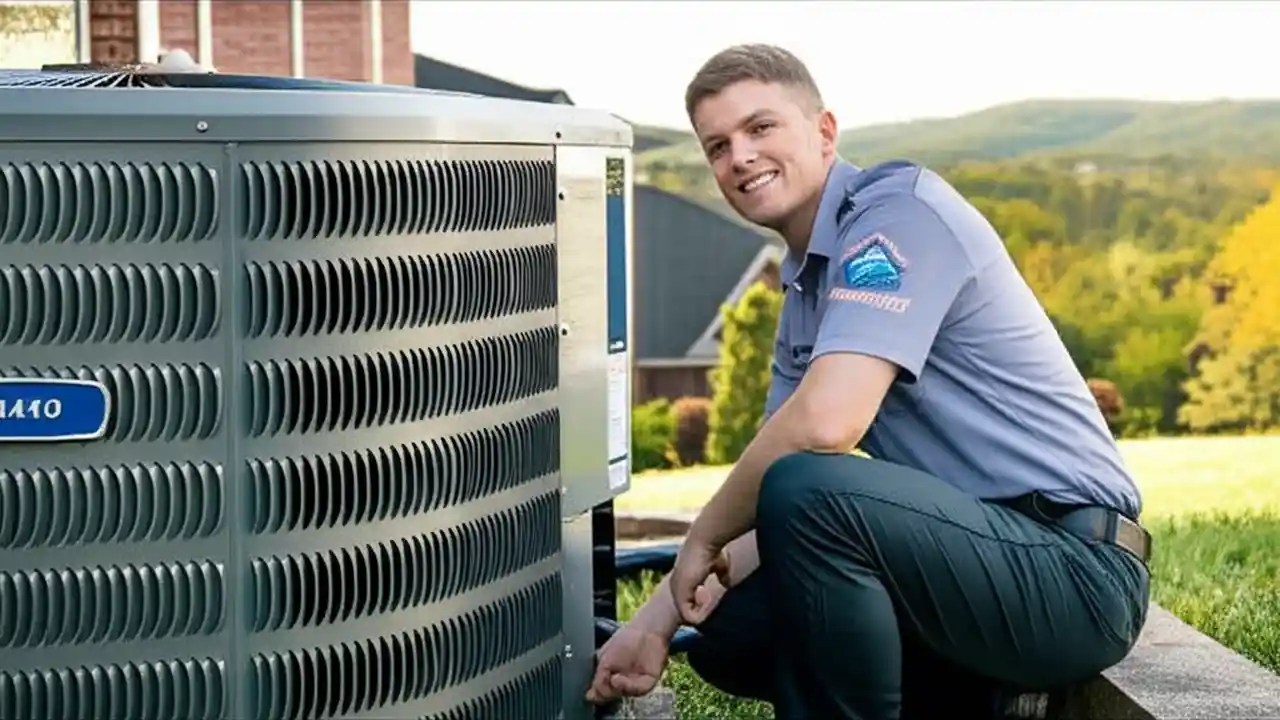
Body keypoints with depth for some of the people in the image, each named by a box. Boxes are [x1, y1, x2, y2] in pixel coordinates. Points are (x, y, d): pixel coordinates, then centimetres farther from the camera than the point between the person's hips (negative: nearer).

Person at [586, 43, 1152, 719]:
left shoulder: (898, 208, -14)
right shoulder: (803, 294, 15)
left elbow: (823, 425, -26)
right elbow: (768, 482, 16)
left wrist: (702, 541, -12)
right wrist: (658, 618, 8)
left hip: (1077, 571, -10)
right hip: (982, 552, 10)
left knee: (806, 491, -30)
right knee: (729, 632, 10)